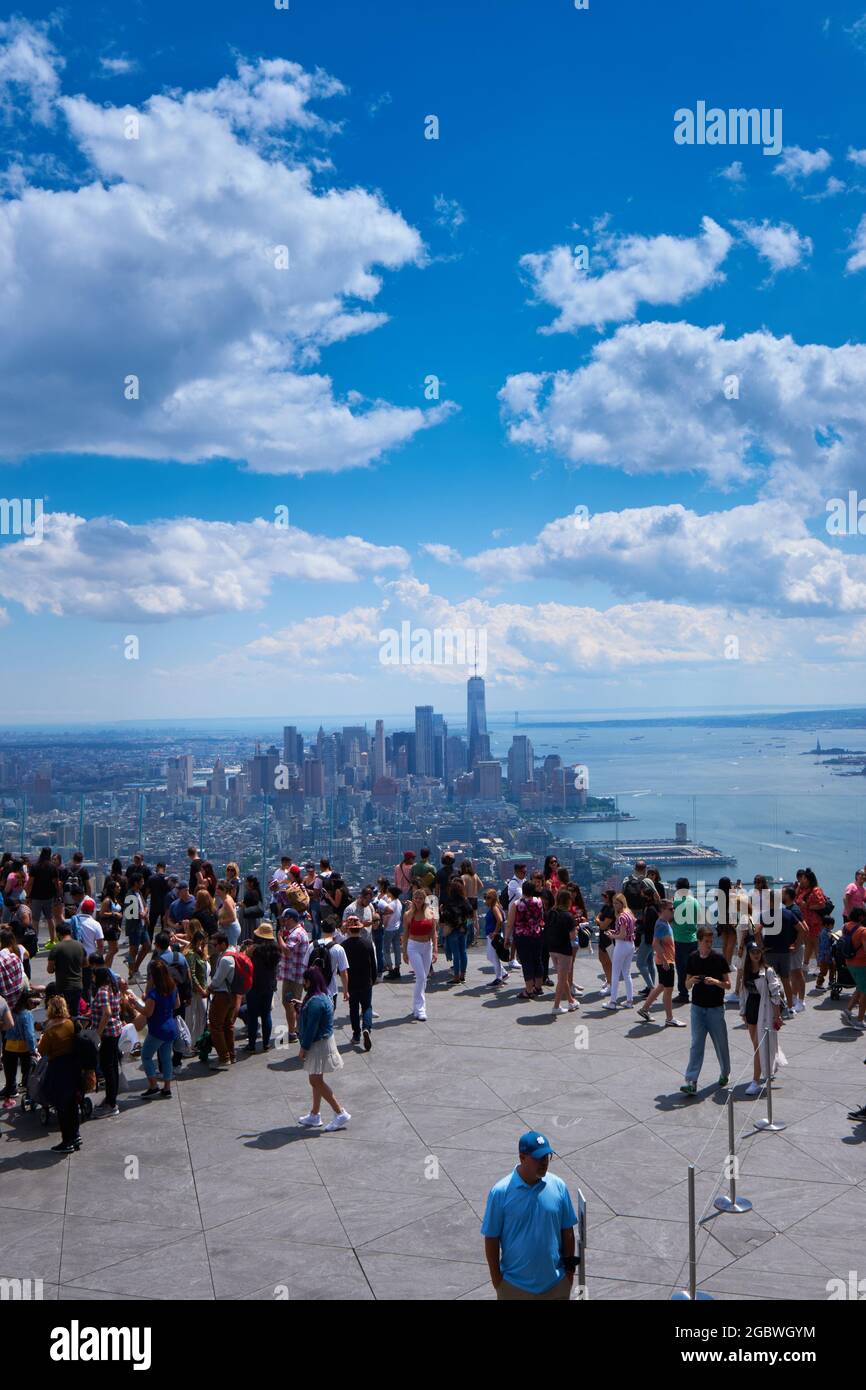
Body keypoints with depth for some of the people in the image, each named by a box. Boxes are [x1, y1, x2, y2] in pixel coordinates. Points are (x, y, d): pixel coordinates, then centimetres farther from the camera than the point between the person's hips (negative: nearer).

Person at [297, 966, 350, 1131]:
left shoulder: (315, 1001, -25)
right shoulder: (324, 996, 6)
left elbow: (311, 1027, -23)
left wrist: (303, 1047, -15)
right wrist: (301, 1005, 20)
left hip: (319, 1044, -10)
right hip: (323, 1041, 10)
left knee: (316, 1081, -4)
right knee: (316, 1080, 18)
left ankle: (341, 1113, 0)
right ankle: (314, 1116, 29)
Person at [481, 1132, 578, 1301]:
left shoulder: (559, 1186, -8)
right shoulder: (500, 1192, -18)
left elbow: (567, 1230, 3)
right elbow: (491, 1238, -10)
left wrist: (569, 1267, 5)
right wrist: (496, 1276, -6)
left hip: (555, 1281, 2)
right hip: (515, 1284, -2)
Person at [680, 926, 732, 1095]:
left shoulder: (719, 958, -8)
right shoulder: (692, 958, 1)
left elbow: (728, 985, -4)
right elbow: (687, 985, 8)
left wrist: (715, 981, -23)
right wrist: (691, 981, -14)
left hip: (716, 1008, -2)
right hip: (697, 1007, 2)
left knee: (721, 1043, 11)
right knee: (696, 1045, -3)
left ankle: (725, 1073, 34)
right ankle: (691, 1082, -6)